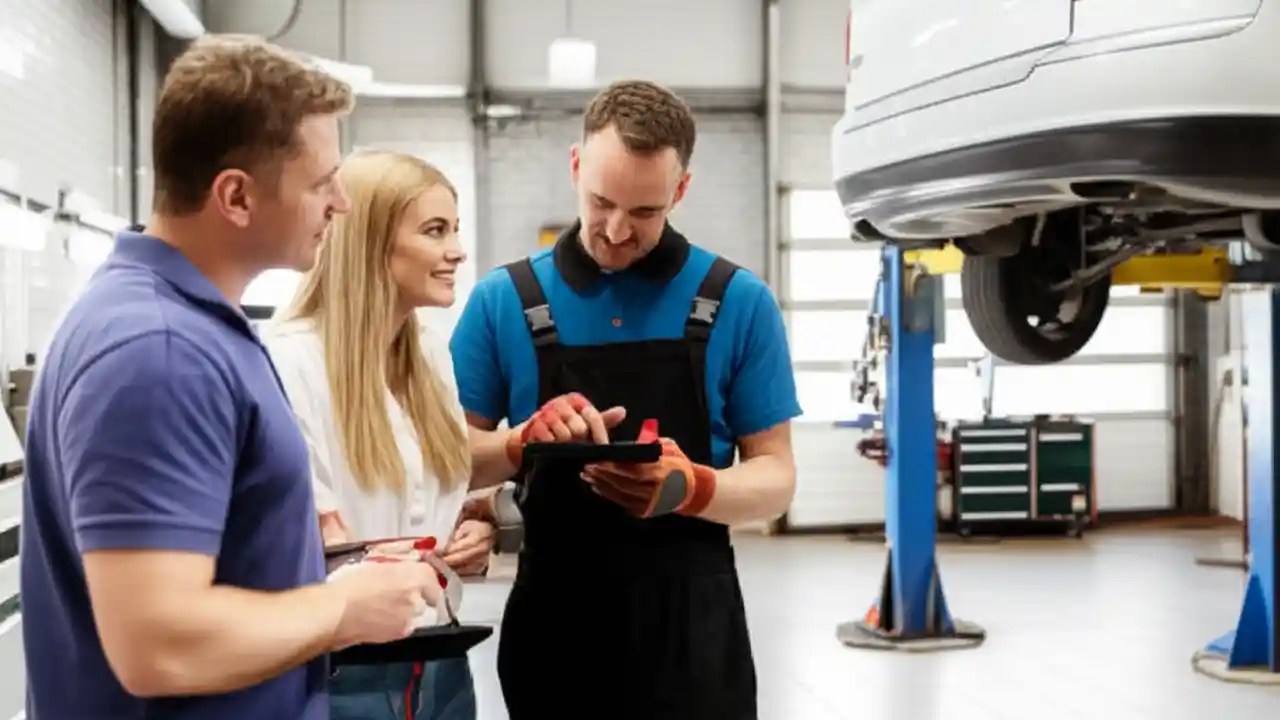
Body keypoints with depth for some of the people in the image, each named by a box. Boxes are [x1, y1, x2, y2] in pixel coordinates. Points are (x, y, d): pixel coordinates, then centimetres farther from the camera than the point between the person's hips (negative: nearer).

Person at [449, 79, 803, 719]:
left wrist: (691, 488, -21)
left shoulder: (740, 303, -2)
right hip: (552, 628, 1)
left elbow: (775, 478, 0)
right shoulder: (503, 299, 0)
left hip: (691, 634, -1)